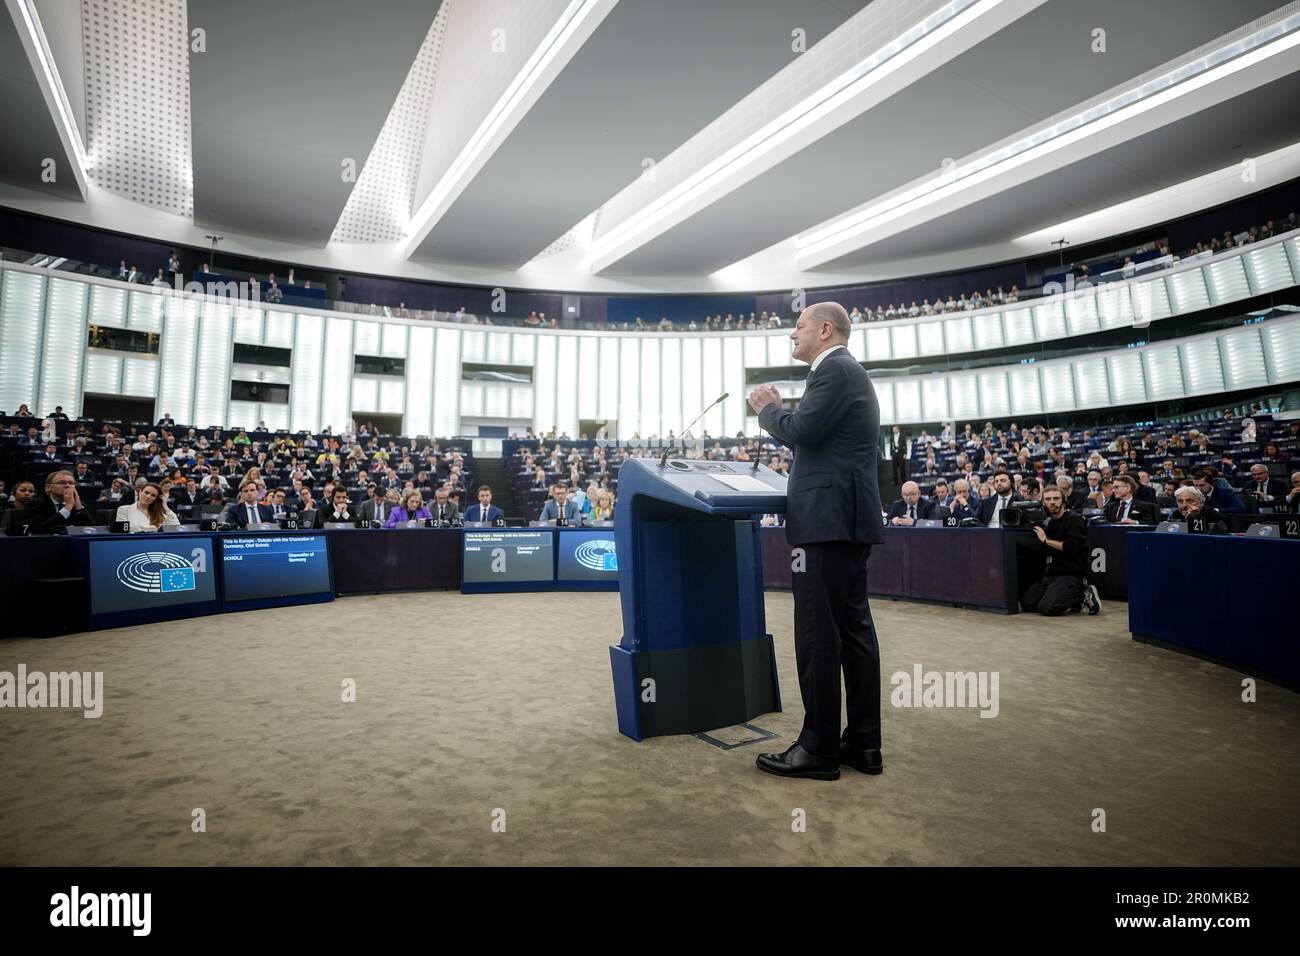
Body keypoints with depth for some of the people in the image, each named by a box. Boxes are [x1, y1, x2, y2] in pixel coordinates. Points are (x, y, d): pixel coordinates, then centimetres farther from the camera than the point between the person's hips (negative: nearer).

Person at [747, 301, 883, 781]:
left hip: (831, 518, -11)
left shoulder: (835, 369, -9)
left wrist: (768, 408, -1)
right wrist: (778, 409, 15)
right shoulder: (847, 372, 24)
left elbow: (801, 432, -19)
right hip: (847, 516, 11)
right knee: (853, 628, 11)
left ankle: (819, 747, 4)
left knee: (818, 634, -5)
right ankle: (863, 742, 19)